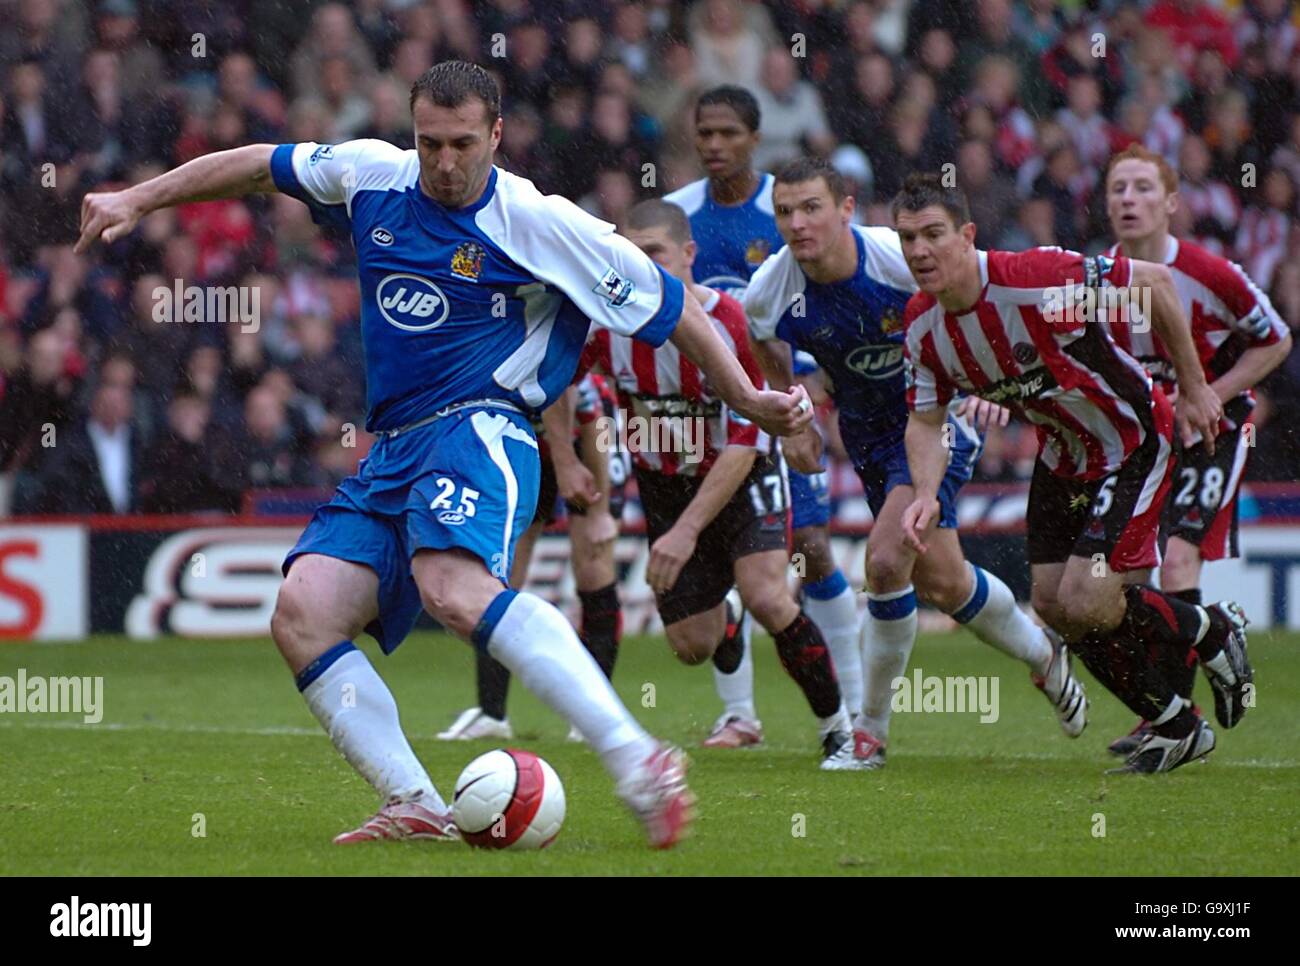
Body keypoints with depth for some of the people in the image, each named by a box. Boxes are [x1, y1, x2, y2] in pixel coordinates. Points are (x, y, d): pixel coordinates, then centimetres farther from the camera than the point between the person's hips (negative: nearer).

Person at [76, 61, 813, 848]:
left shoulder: (537, 223, -5)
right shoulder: (372, 177, 10)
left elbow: (670, 307, 2)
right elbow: (257, 165, 25)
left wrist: (749, 399, 4)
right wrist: (137, 202, 27)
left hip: (479, 429, -7)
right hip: (391, 455, 7)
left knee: (454, 588, -36)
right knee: (302, 616, -15)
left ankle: (640, 764, -41)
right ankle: (419, 809, -17)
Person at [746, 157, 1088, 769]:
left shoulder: (902, 258, -26)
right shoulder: (769, 293, -16)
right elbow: (768, 349, 10)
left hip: (939, 415, -5)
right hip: (867, 434, 5)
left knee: (887, 561, -21)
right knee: (940, 581, 5)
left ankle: (871, 728, -1)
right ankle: (1043, 657, 33)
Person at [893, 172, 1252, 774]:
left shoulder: (1037, 279, -32)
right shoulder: (921, 324, -11)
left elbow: (1155, 282, -20)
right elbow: (926, 421, 1)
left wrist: (1193, 389, -12)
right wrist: (925, 494, -20)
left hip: (1132, 442, -7)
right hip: (1062, 456, 7)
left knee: (1083, 603, -15)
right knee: (1051, 606, 6)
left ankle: (1212, 632, 14)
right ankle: (1176, 728, 25)